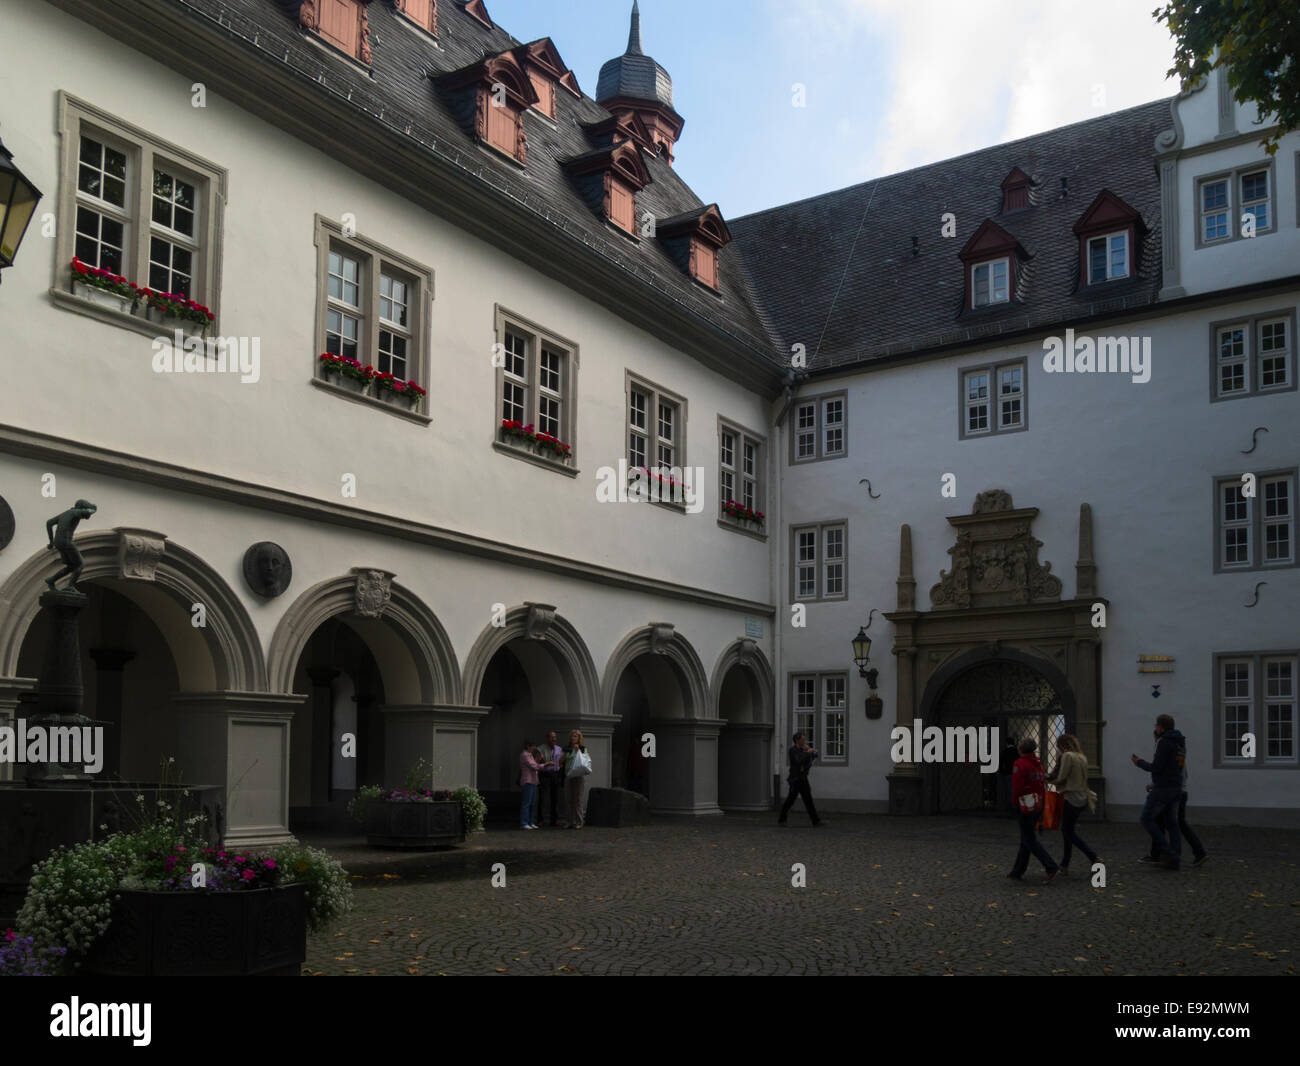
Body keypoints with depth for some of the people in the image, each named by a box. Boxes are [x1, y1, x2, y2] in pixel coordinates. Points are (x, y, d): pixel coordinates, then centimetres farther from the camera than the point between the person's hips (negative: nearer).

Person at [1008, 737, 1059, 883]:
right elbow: (1041, 785, 8)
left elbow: (1017, 787, -19)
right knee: (1025, 840, 13)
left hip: (1024, 807, -8)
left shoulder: (1019, 764, -15)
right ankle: (1018, 871, 19)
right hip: (1037, 806, 8)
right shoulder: (1038, 764, 7)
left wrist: (1014, 802, -3)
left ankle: (1051, 867, -13)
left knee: (1030, 841, -4)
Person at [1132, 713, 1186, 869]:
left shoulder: (1164, 742, -16)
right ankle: (1174, 858, 7)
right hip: (1176, 788, 8)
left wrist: (1139, 763, -2)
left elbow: (1156, 768, -18)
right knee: (1172, 823, 10)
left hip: (1162, 788, -8)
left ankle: (1166, 850, -5)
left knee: (1146, 818, 2)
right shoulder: (1181, 742, 11)